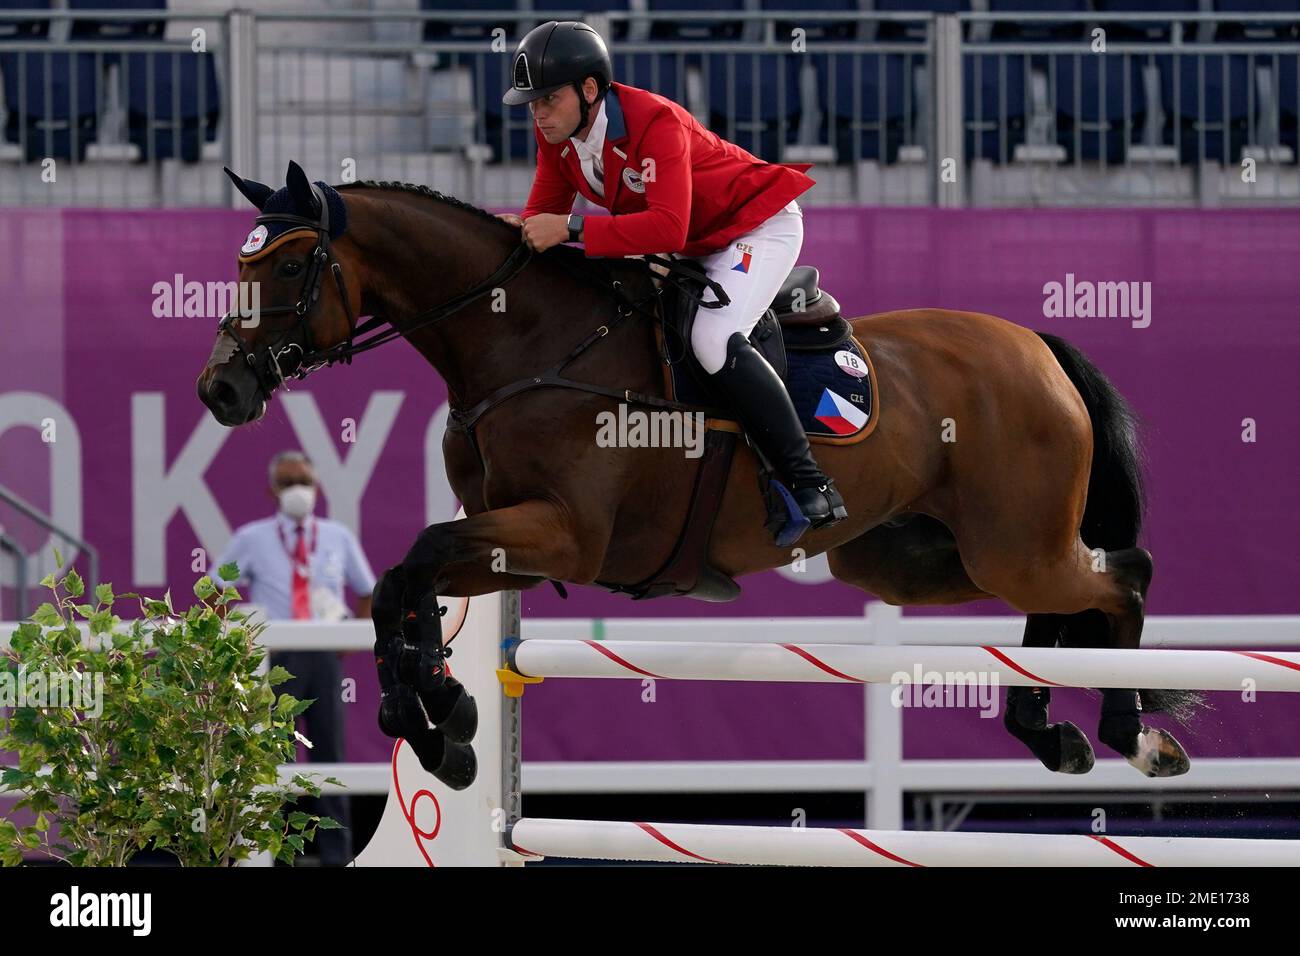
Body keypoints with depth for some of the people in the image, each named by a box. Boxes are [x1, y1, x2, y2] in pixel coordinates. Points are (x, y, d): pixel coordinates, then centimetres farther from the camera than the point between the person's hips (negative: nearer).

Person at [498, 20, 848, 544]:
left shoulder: (655, 122, -34)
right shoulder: (556, 133, -9)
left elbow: (668, 228, -44)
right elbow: (547, 210, -2)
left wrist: (571, 227, -48)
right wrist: (516, 227, -26)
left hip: (758, 225, -9)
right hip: (688, 247, 9)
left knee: (713, 340, -29)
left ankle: (809, 481, -25)